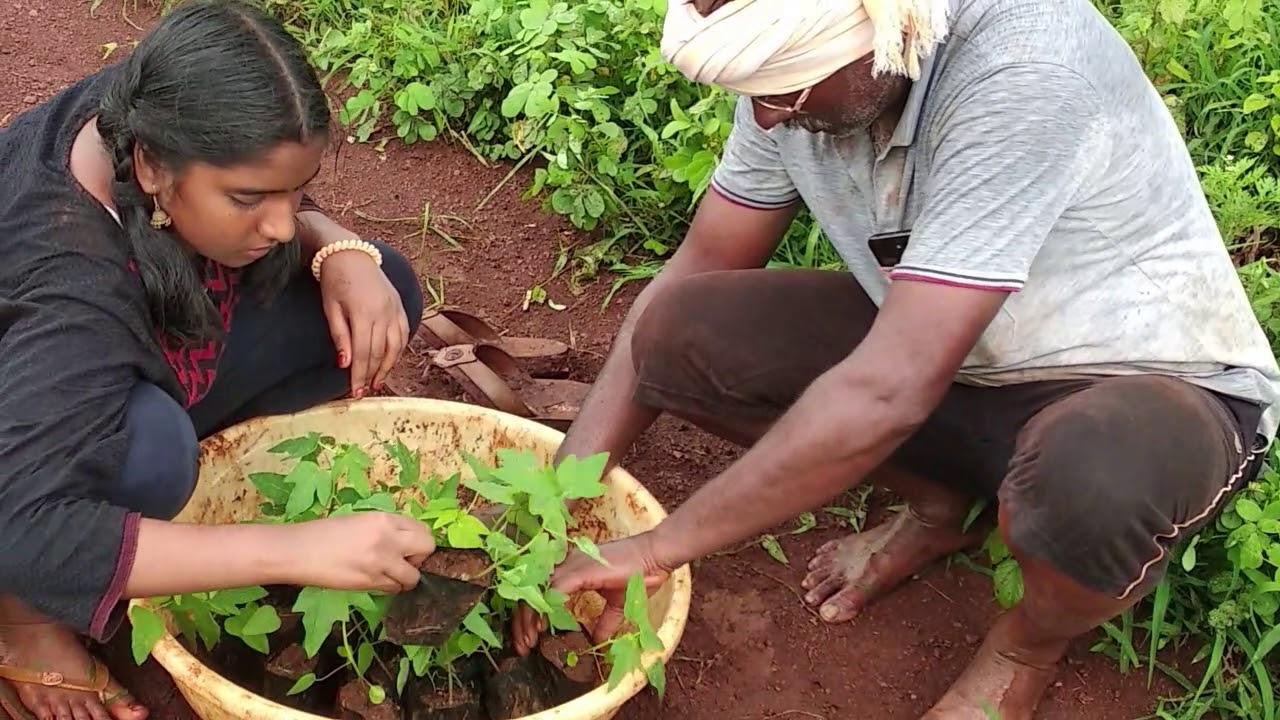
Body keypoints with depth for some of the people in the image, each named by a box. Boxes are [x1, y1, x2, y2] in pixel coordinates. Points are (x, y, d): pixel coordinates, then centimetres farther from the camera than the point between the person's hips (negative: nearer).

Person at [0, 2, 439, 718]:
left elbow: (283, 208, -1)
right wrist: (292, 549, -52)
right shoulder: (70, 286, -41)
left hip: (128, 373, 7)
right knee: (148, 449, -42)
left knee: (383, 285, -10)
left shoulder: (153, 112, -21)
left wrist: (341, 253, -24)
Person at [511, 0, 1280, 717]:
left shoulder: (1028, 68, -34)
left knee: (1091, 476, -41)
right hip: (941, 352, 6)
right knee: (677, 332, -13)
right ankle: (939, 507, 10)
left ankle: (1027, 649, -3)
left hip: (1153, 387, -5)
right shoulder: (795, 62, -13)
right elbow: (697, 272, -3)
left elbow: (890, 392, -38)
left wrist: (656, 548, -30)